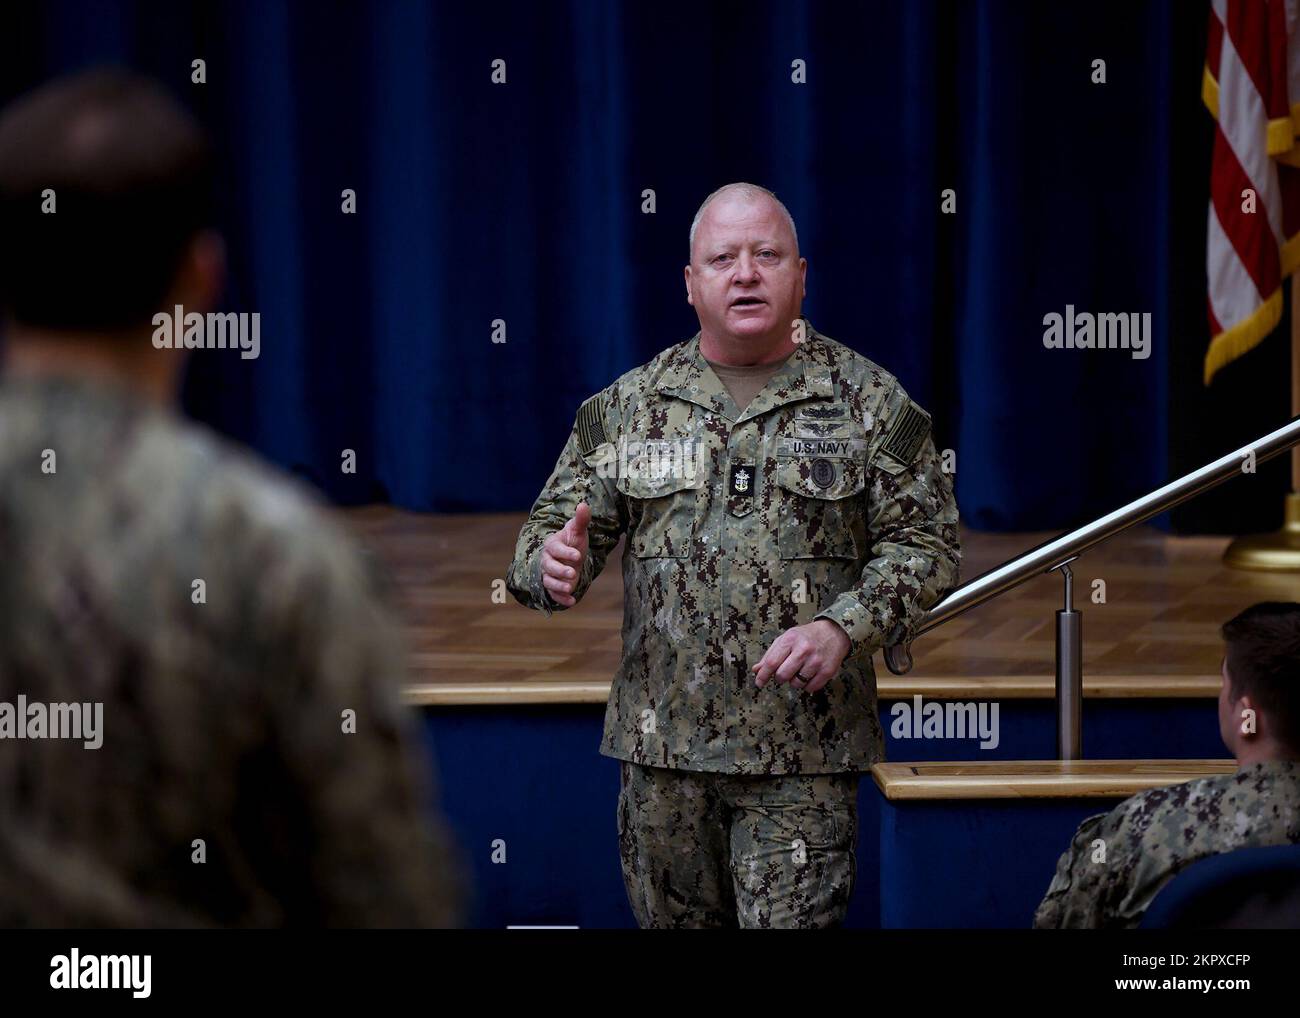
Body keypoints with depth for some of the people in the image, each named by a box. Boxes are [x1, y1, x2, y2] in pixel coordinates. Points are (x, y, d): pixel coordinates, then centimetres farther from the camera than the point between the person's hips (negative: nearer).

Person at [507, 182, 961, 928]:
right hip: (661, 748, 3)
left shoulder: (868, 400, 3)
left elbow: (926, 544, 1)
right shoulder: (630, 404, 9)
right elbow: (557, 525, 9)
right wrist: (554, 566, -16)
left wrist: (843, 628, -16)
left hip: (803, 755, -3)